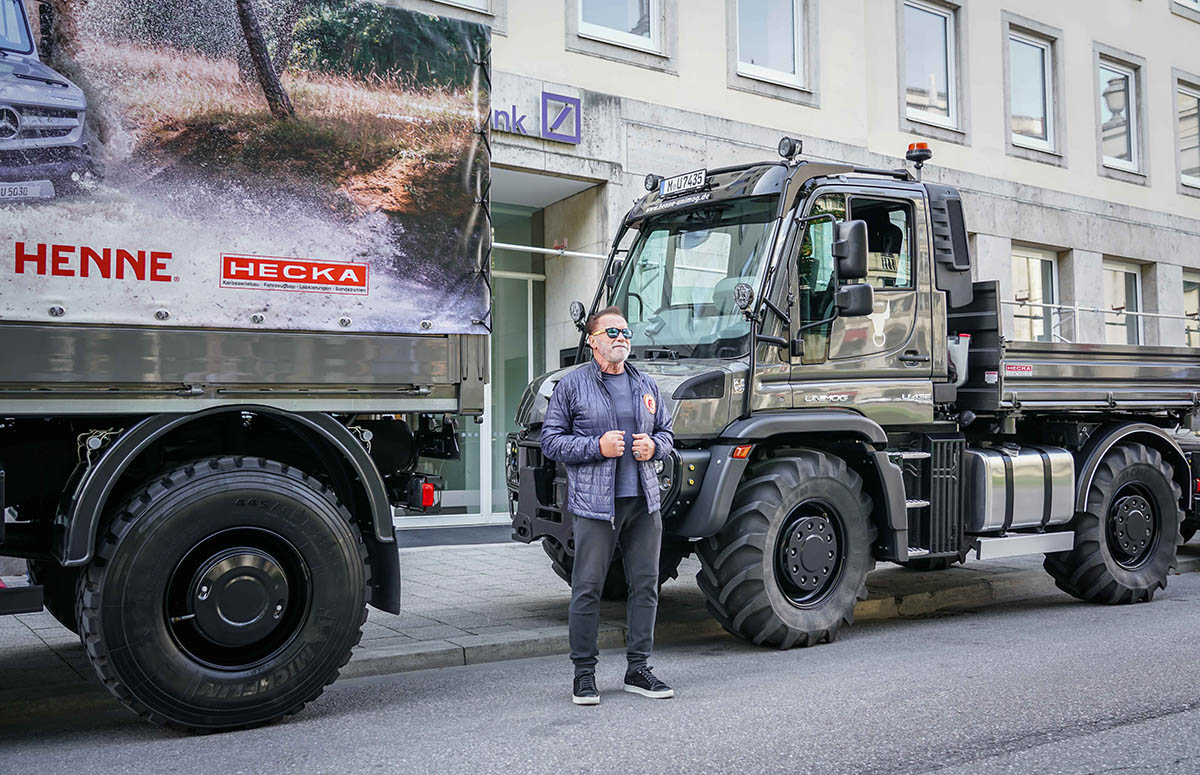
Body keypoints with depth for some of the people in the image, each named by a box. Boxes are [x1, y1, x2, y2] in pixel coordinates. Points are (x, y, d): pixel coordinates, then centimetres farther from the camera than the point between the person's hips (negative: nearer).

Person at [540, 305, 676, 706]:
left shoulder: (646, 385, 15)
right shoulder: (572, 385, 0)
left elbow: (666, 432, 23)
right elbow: (551, 440, -2)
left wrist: (654, 446, -1)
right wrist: (597, 447, -14)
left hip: (644, 500, 5)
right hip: (595, 503, -5)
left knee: (646, 585, 8)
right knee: (587, 587, -1)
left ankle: (638, 668, 20)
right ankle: (584, 673, 11)